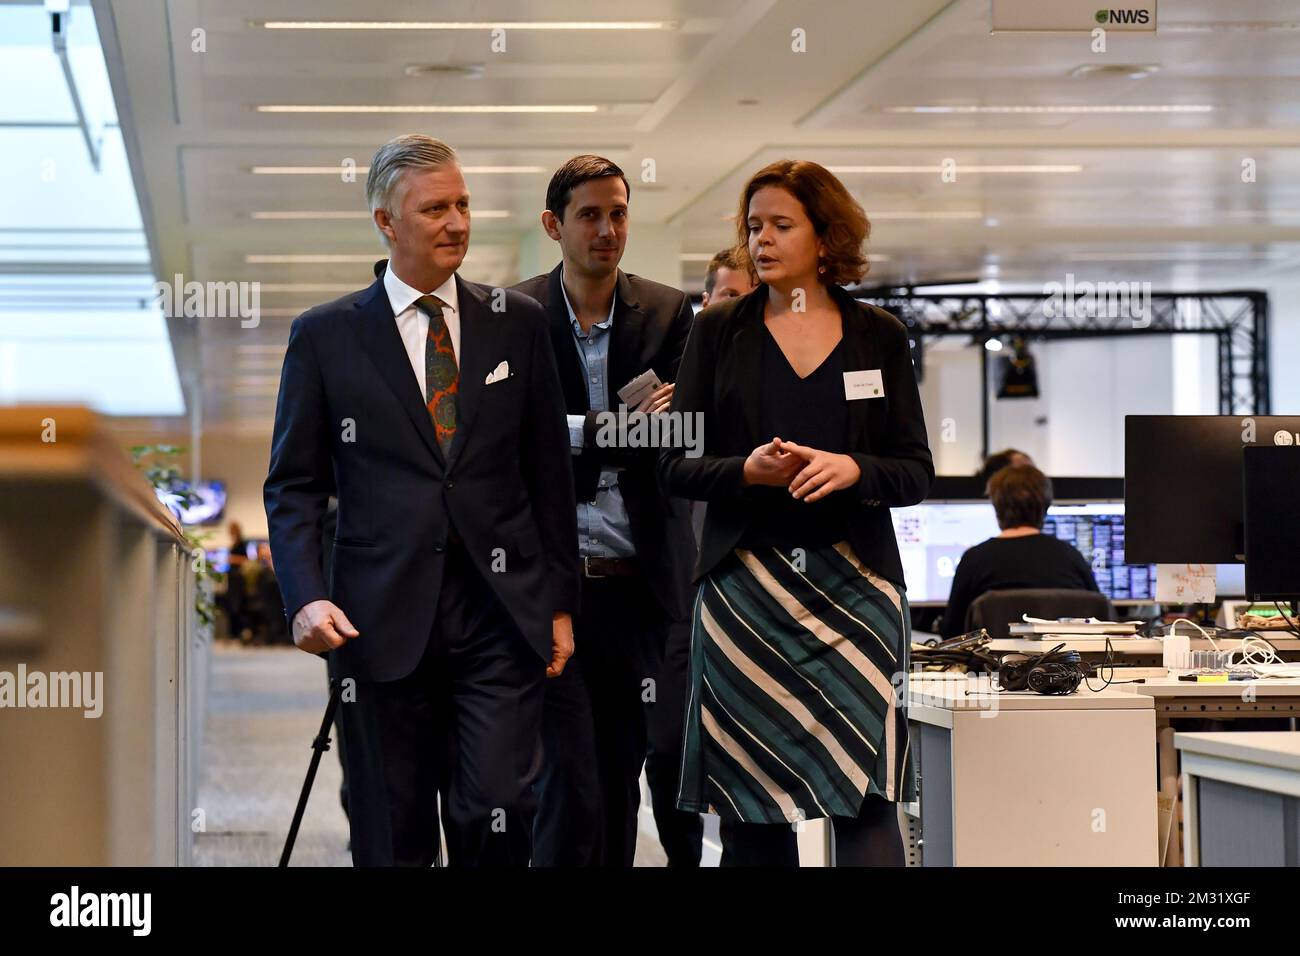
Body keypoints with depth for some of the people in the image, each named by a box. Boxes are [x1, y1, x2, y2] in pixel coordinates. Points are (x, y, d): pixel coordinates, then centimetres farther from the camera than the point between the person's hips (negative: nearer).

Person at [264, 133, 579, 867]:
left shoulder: (518, 323, 9)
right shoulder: (325, 336, 4)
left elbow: (549, 471, 11)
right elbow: (294, 484, 4)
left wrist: (560, 601, 7)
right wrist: (307, 597, -10)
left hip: (502, 613, 1)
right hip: (385, 619, -1)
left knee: (499, 817, -9)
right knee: (394, 837, 6)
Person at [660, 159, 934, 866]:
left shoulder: (879, 337, 9)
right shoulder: (718, 331, 9)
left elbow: (917, 471, 7)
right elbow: (675, 463, 5)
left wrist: (852, 469, -14)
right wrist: (749, 470, -14)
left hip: (853, 583, 0)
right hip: (745, 581, 1)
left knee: (866, 796, -10)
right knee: (750, 811, 0)